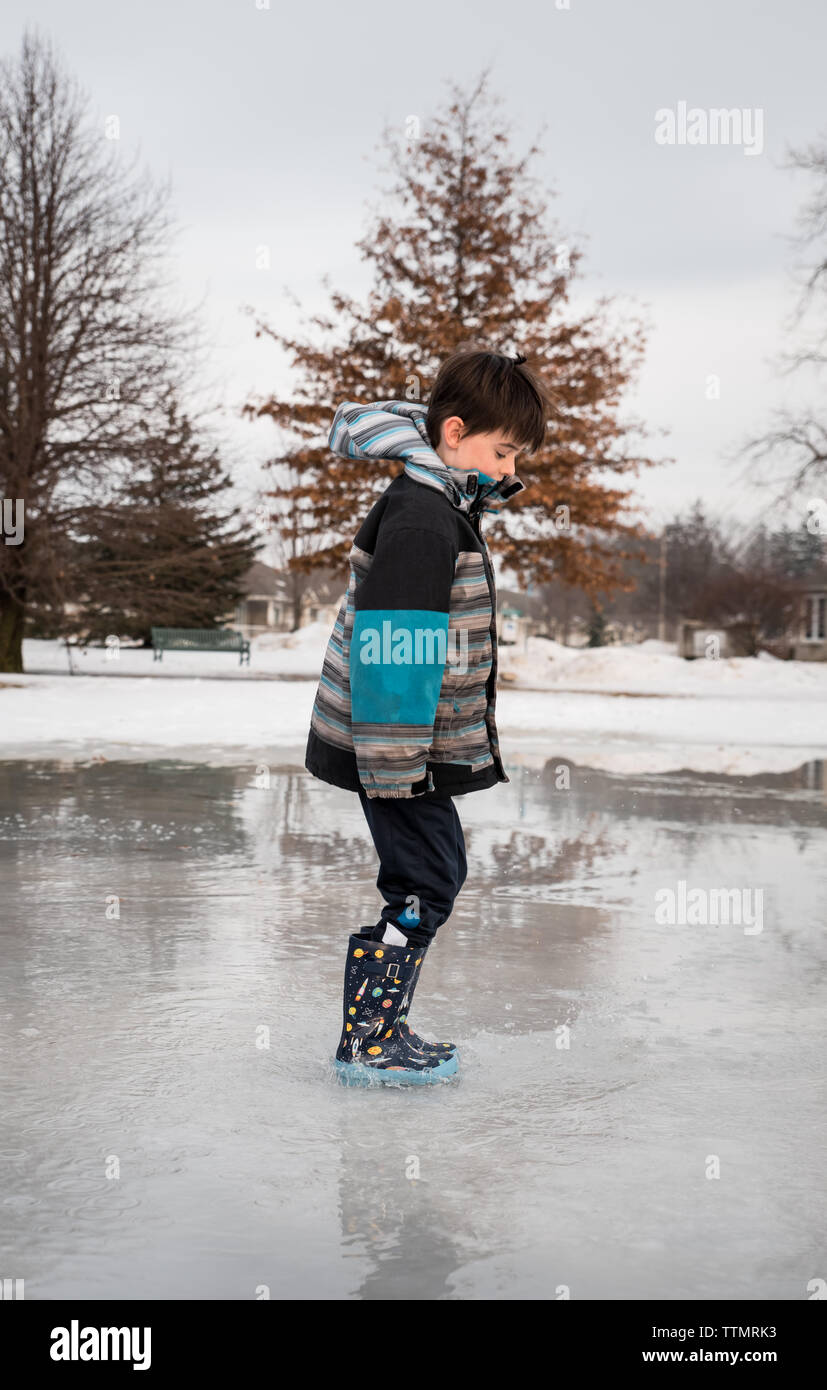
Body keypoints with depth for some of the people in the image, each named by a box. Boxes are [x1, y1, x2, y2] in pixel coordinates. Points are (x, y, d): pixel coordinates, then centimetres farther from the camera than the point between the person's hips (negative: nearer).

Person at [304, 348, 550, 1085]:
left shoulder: (450, 505, 13)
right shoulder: (419, 517, -20)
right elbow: (390, 643, -25)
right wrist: (393, 764, -26)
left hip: (423, 743, 11)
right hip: (396, 746, -11)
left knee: (441, 870, 17)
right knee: (423, 884, -4)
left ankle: (383, 1025, 26)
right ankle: (367, 1043, 8)